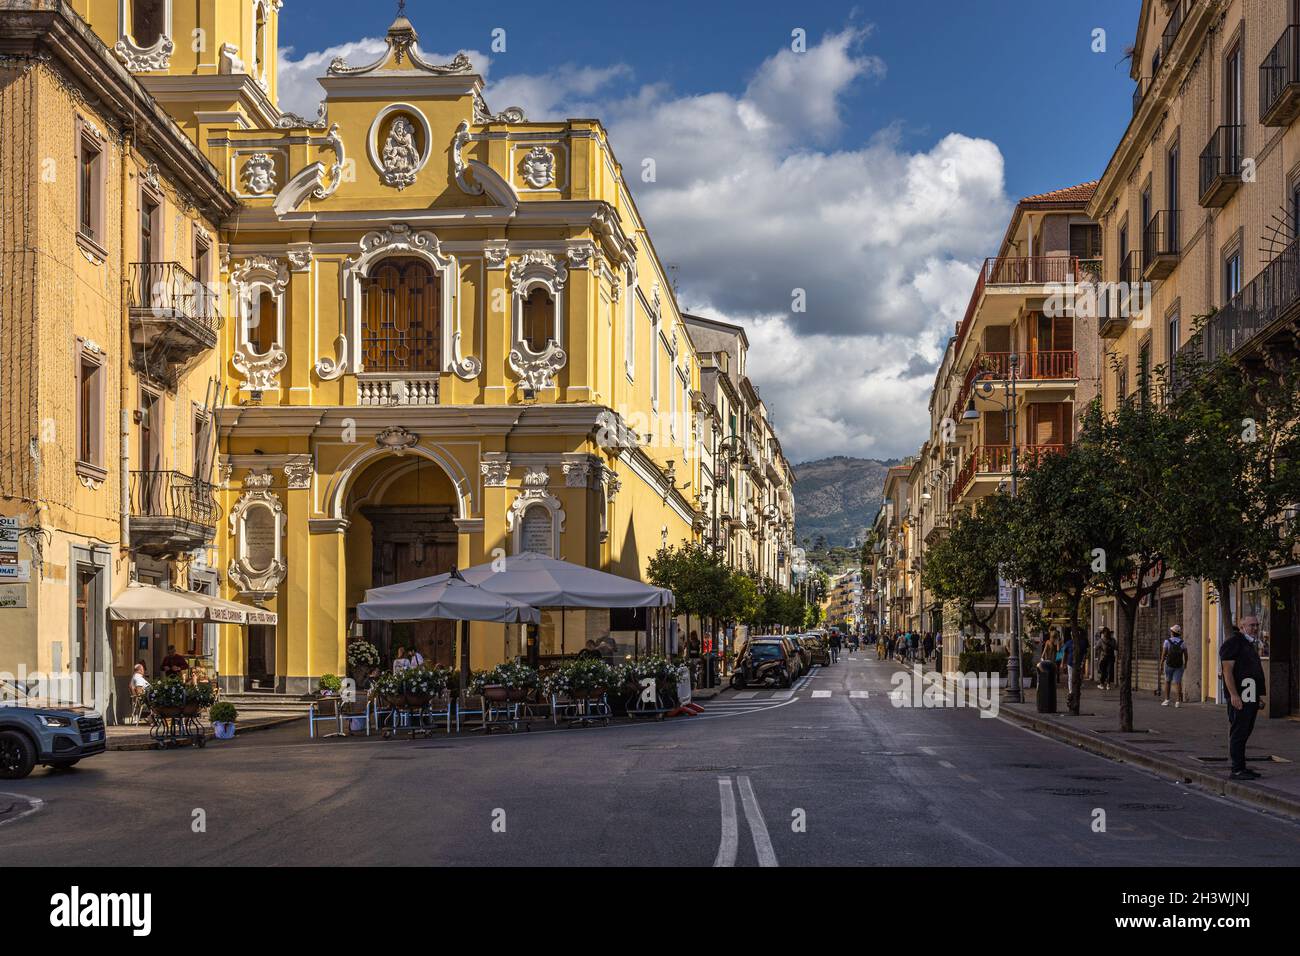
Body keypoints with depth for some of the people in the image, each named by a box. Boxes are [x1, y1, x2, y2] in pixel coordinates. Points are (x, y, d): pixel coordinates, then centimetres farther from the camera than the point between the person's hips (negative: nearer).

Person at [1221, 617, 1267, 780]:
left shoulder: (1251, 644, 20)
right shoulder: (1233, 643, -11)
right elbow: (1227, 670, -17)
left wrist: (1259, 694, 23)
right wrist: (1233, 695, -24)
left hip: (1251, 697, 10)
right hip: (1239, 697, -10)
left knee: (1245, 733, 13)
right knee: (1238, 733, -8)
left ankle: (1242, 767, 18)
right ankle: (1236, 770, -7)